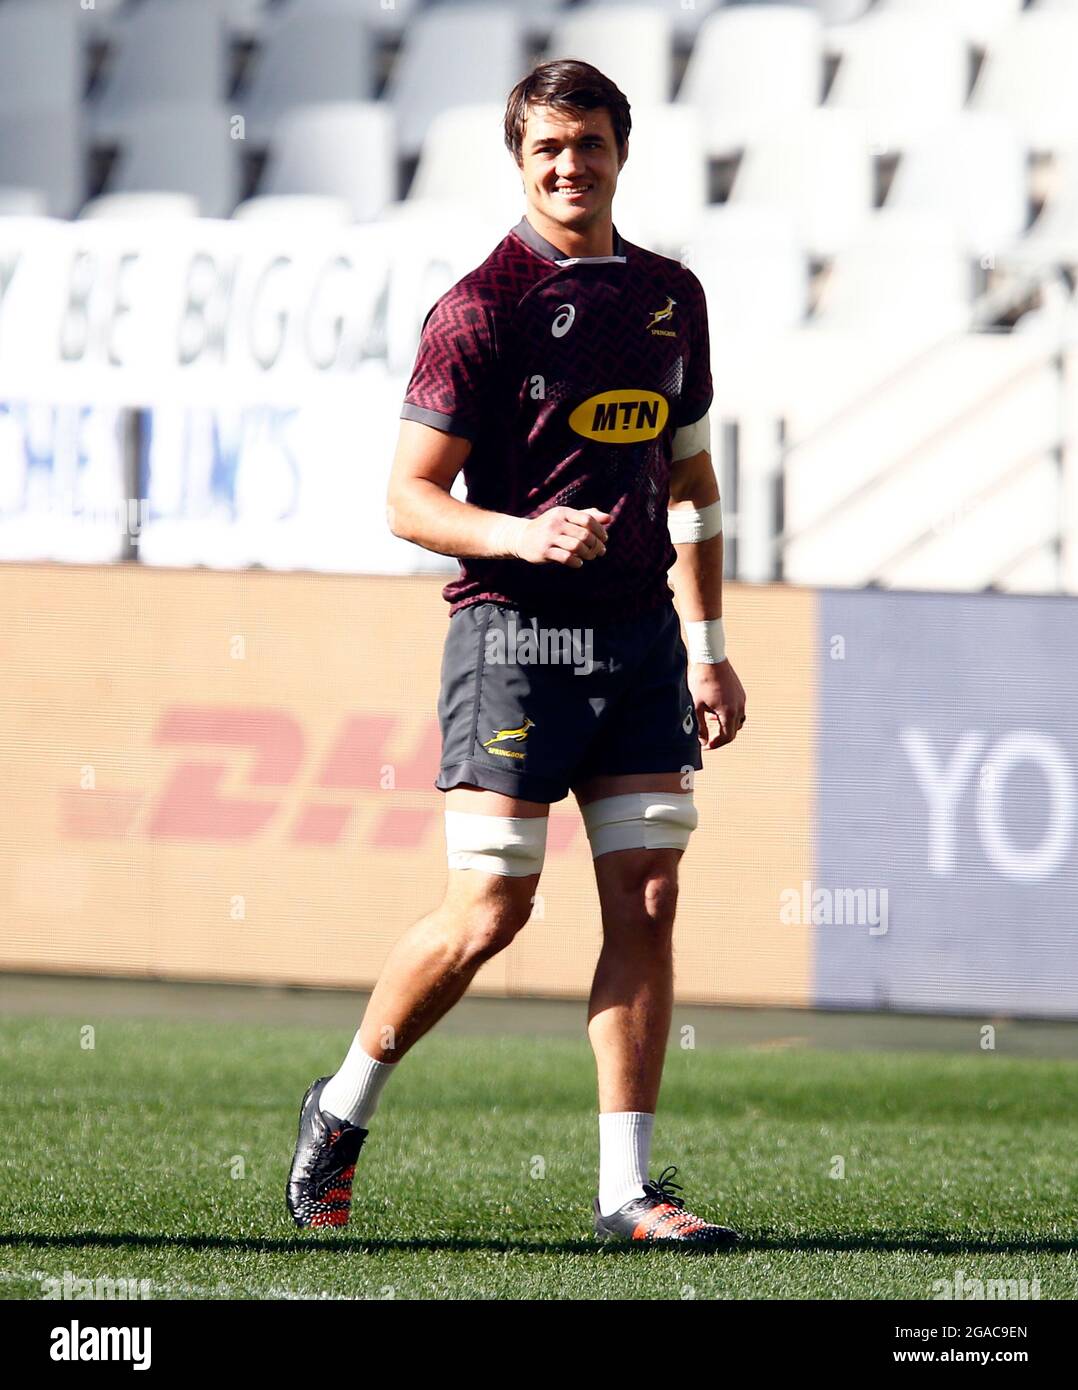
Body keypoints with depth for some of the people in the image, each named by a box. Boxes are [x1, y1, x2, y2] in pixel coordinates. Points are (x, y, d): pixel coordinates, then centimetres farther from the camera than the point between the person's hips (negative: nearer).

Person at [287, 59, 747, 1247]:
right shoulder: (482, 307, -7)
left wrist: (707, 648, 17)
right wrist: (518, 535, -25)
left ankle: (626, 1187, 2)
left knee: (647, 903, -1)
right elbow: (409, 497, -7)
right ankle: (343, 1110, 16)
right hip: (513, 630, -5)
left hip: (640, 636, 5)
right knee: (488, 915, -7)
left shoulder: (669, 297, 12)